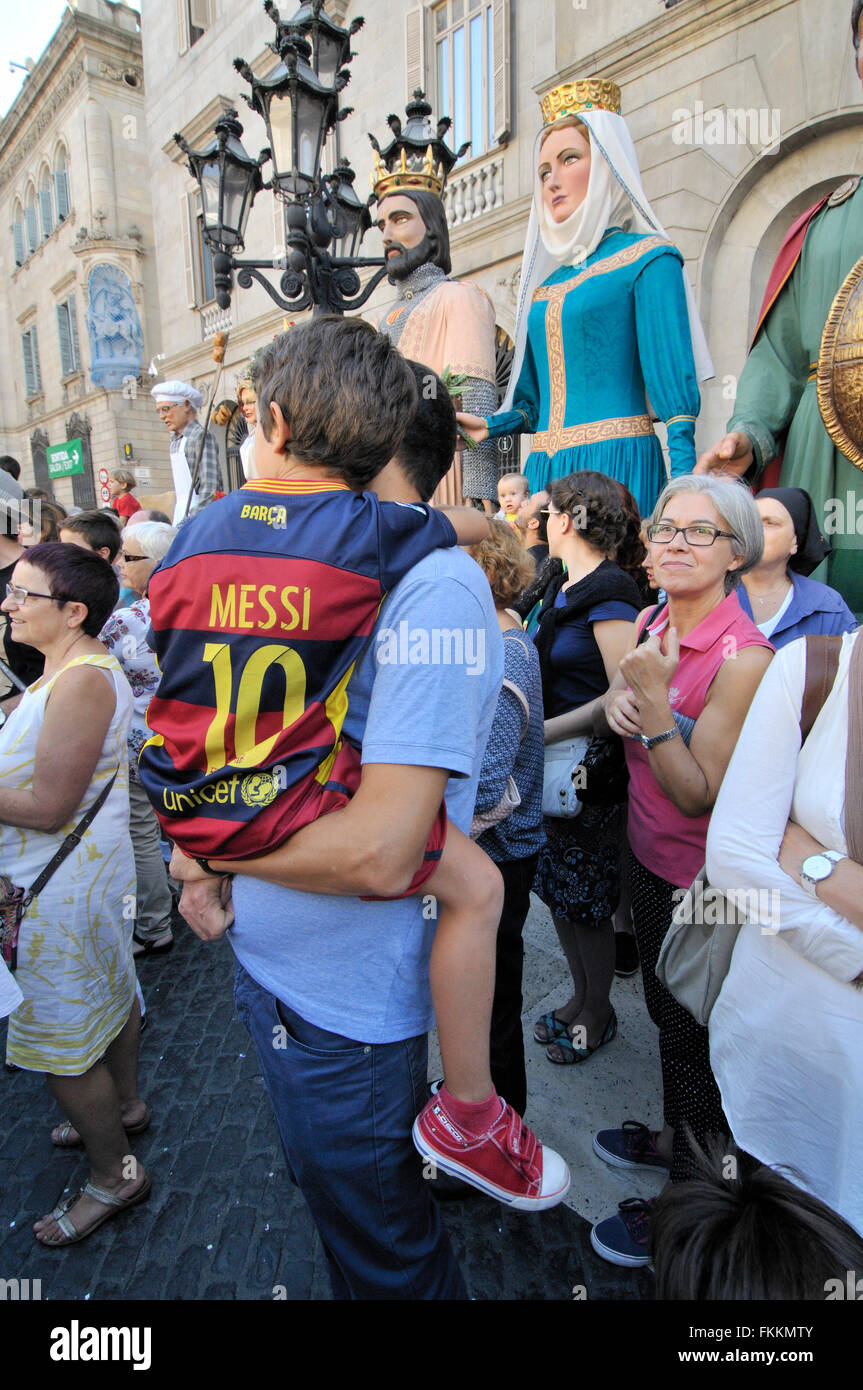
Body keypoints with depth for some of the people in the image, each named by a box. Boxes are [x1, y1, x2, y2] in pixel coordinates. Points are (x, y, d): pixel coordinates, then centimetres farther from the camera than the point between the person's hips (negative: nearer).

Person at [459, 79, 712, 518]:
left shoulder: (648, 259, 3)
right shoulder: (545, 280, 21)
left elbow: (674, 388, -6)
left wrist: (683, 489, -15)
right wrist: (491, 425, 5)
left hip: (617, 464, -5)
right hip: (545, 468, 6)